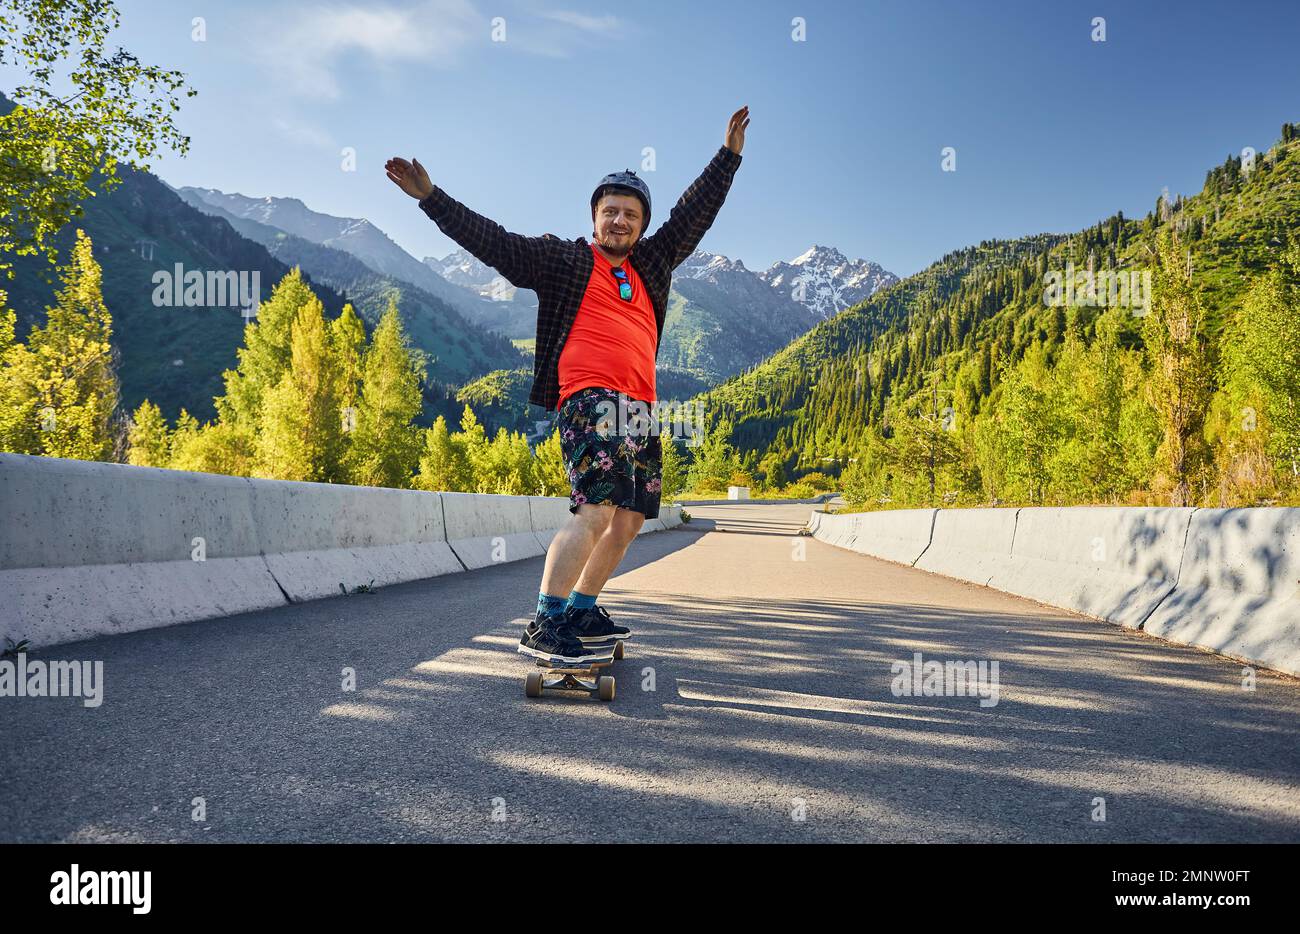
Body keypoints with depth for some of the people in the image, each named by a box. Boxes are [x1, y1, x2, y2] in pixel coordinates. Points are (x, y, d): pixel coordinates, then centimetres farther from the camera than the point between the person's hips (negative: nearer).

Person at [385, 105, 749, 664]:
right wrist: (431, 198, 1)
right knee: (596, 510, -22)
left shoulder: (651, 267, 24)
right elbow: (492, 242, 5)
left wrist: (729, 156, 37)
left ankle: (581, 611, 20)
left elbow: (693, 215, 33)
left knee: (630, 518, 7)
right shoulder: (564, 261, 8)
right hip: (589, 397, -7)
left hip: (638, 407, 8)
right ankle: (543, 627, -19)